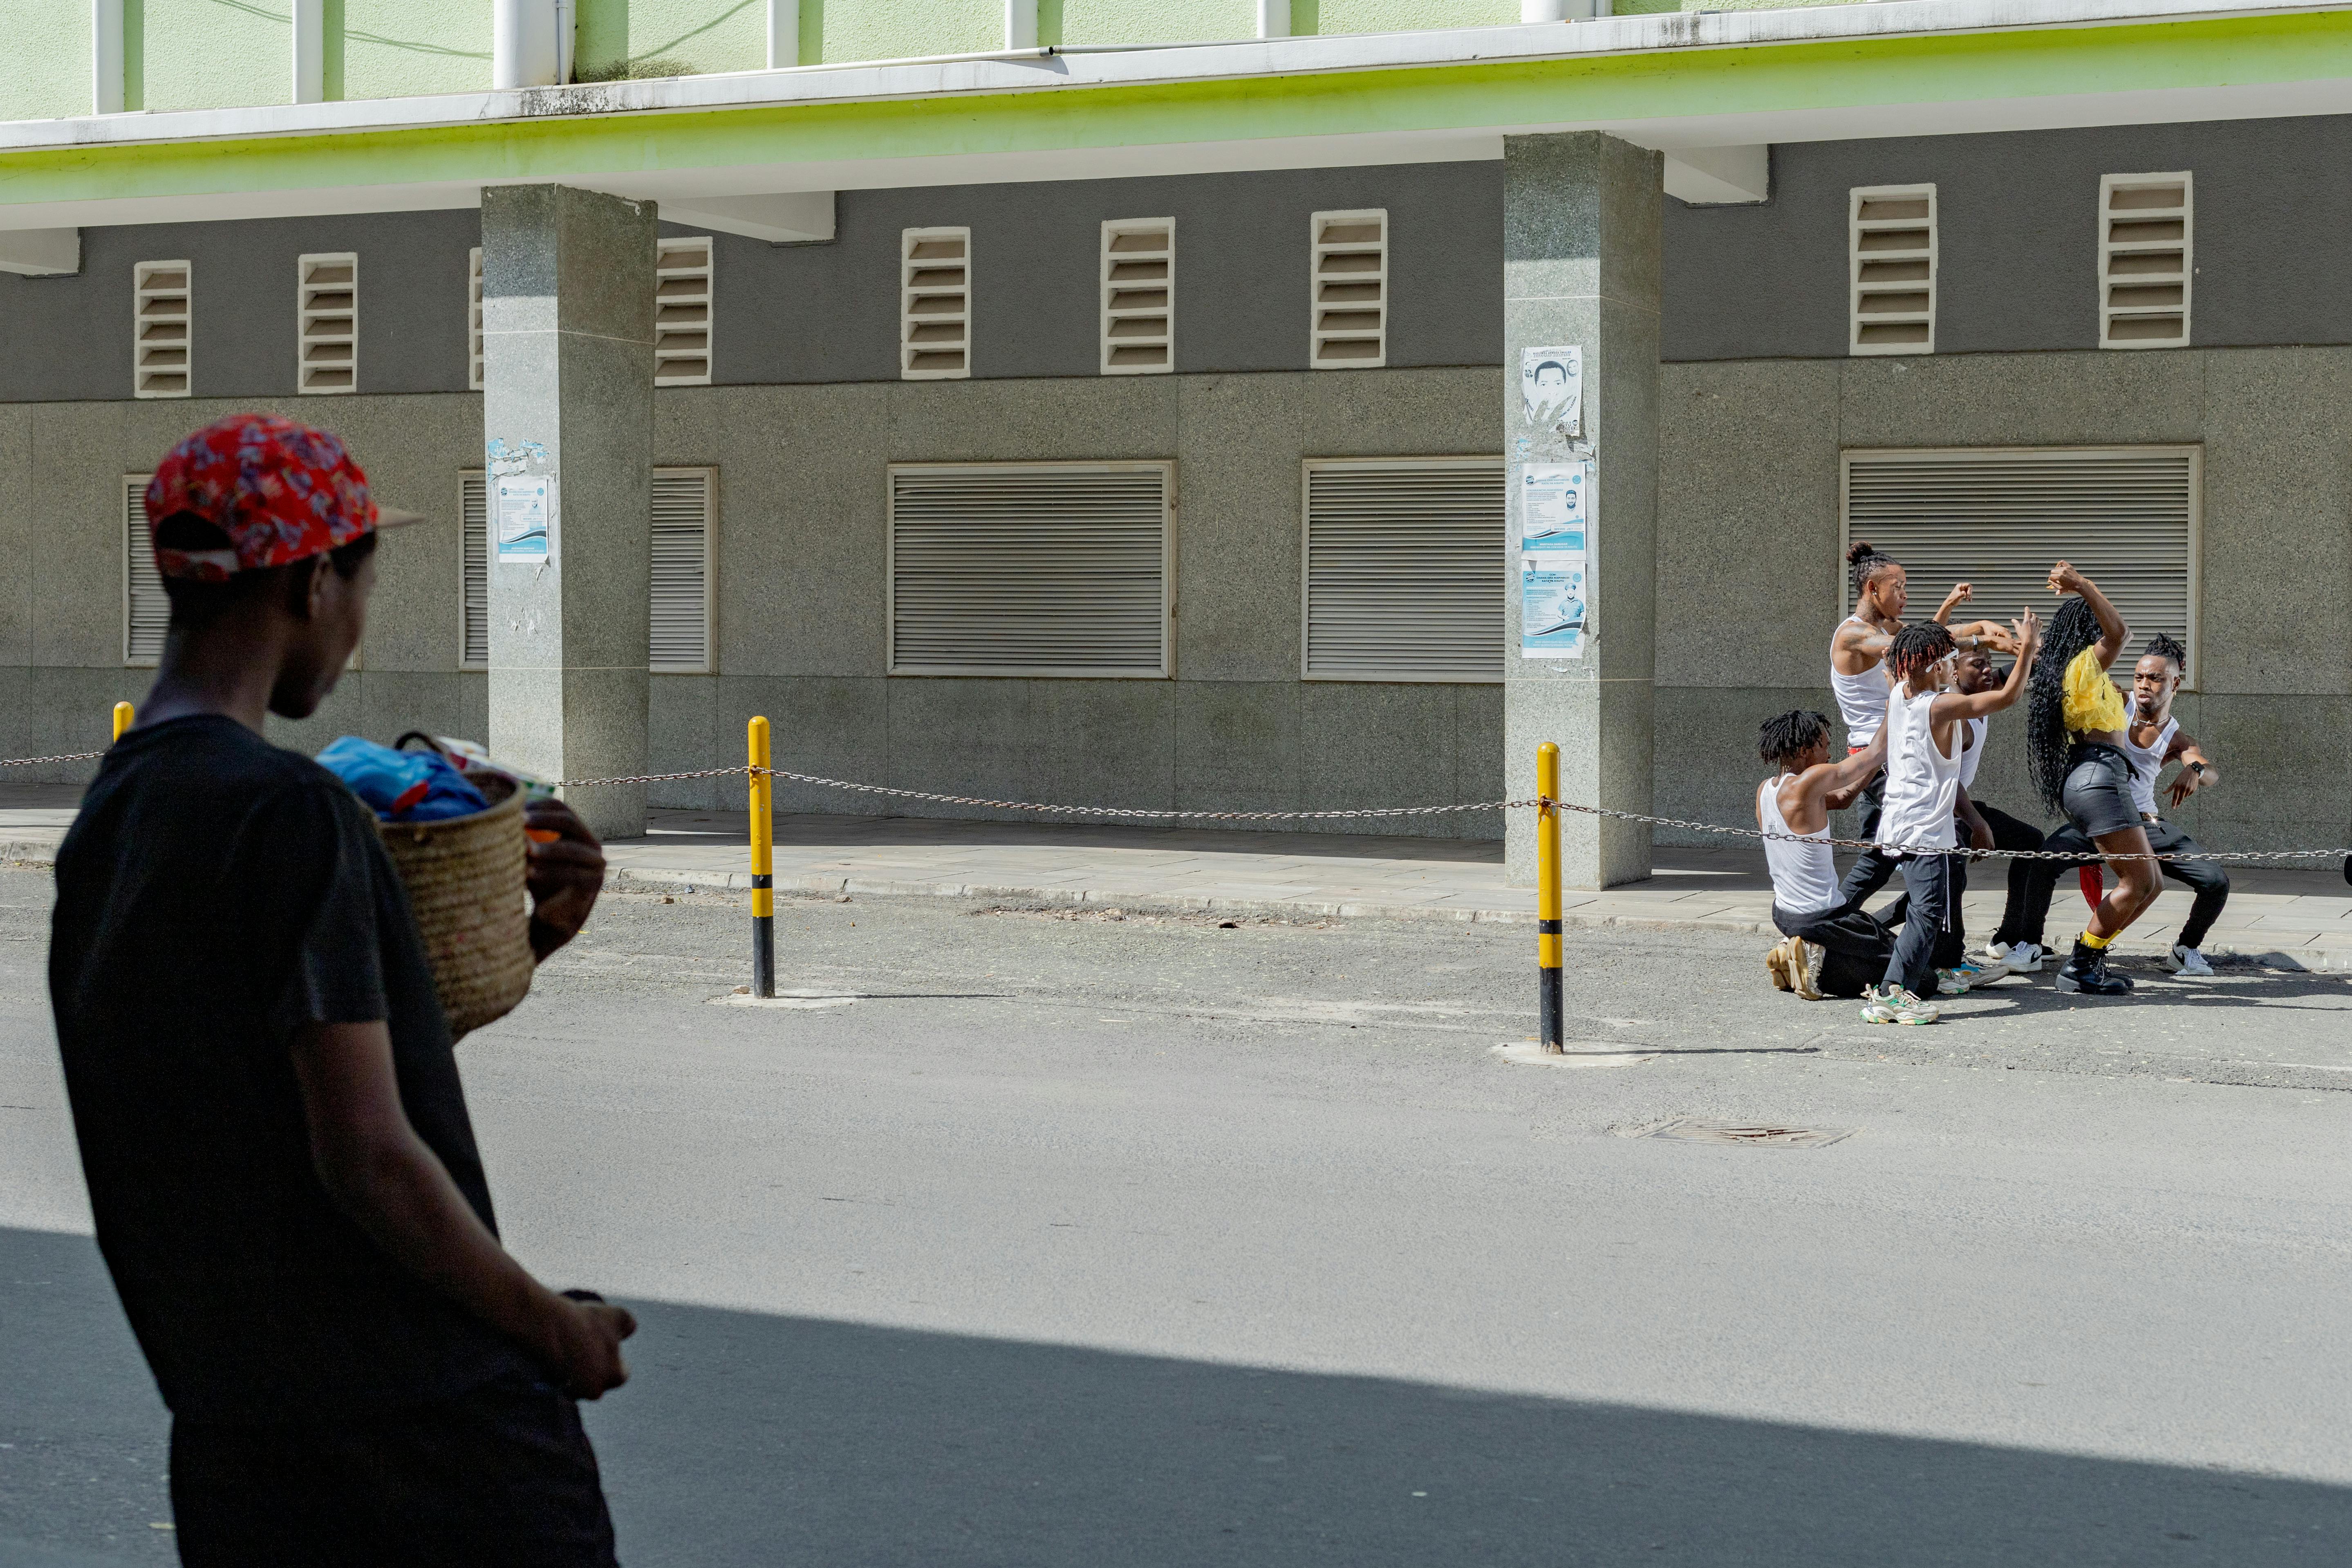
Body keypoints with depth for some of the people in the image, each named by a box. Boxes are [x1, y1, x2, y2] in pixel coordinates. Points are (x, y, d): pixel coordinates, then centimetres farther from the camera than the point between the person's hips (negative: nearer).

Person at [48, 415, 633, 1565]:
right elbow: (370, 1158, -19)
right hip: (429, 1417, -8)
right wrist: (550, 1325, -7)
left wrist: (515, 947, 15)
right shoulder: (290, 811, -16)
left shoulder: (98, 829, 11)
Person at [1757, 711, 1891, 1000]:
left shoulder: (1765, 790, 5)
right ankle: (1820, 962, -9)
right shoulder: (1806, 784, -20)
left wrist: (1876, 764, 8)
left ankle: (1792, 960, 10)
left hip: (1785, 912, 9)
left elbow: (1841, 799, 14)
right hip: (1820, 918, -9)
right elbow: (1874, 753, -12)